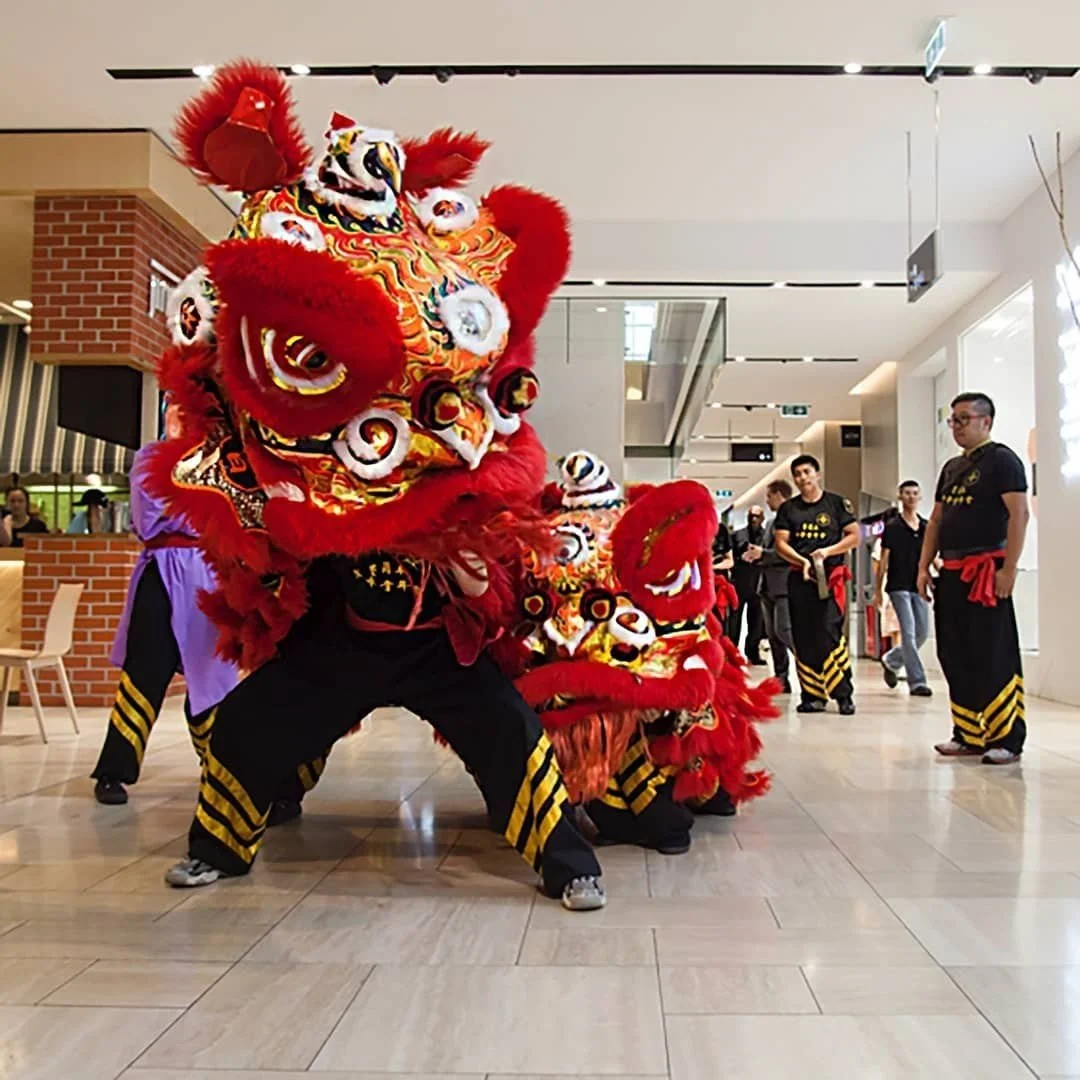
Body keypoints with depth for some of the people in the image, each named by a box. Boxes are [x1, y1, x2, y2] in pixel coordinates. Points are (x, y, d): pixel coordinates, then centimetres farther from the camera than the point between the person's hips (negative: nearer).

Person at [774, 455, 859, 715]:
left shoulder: (837, 503, 6)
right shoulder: (788, 509, 12)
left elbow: (854, 536, 4)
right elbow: (781, 543, 4)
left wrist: (827, 551, -11)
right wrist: (802, 561, -13)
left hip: (830, 576, -3)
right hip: (799, 577, 3)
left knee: (830, 633, -14)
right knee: (804, 639, 4)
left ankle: (844, 694, -7)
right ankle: (813, 696, 11)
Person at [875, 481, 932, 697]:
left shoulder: (926, 527, 9)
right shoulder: (893, 526, -3)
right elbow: (883, 559, -2)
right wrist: (878, 589, -4)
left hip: (919, 586, 5)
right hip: (899, 587, -5)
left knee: (922, 633, 8)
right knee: (909, 633, -9)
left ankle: (891, 661, 31)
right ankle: (917, 682, -4)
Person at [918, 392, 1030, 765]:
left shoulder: (1001, 460, -3)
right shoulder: (951, 468, 20)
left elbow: (1019, 514, -12)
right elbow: (936, 520, 21)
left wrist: (1008, 569, -19)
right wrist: (924, 566, 11)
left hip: (986, 570, -8)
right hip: (951, 573, 8)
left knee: (994, 659, -6)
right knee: (957, 658, 9)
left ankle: (1007, 740, 1)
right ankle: (969, 736, 17)